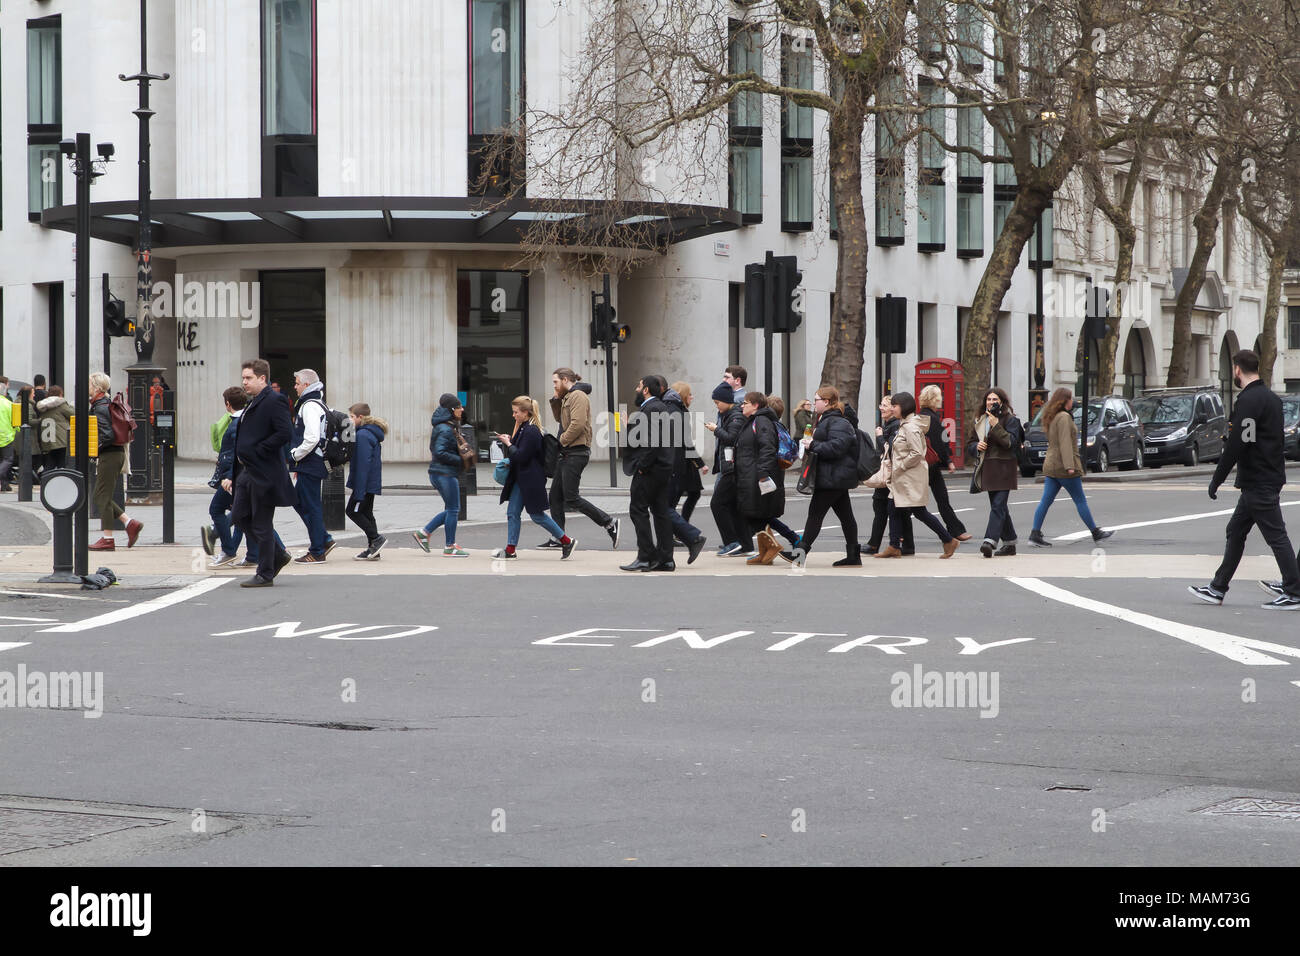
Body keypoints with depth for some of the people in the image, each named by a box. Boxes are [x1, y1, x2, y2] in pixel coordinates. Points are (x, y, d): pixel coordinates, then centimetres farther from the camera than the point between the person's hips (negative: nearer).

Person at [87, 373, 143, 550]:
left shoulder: (100, 408, -16)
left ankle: (107, 539, 2)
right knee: (101, 496, 14)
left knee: (102, 496, -2)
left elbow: (107, 435, -24)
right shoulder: (107, 404, 14)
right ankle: (130, 523, 12)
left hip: (108, 455, -10)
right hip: (117, 453, 10)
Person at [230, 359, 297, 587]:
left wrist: (254, 452, -19)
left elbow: (285, 433, -22)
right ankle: (278, 555, 23)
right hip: (247, 473, 10)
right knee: (239, 515, 11)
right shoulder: (252, 403, 17)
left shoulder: (274, 401, -12)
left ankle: (265, 575, 7)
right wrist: (233, 474, 17)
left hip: (264, 473, -10)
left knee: (262, 524, -3)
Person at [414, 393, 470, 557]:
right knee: (453, 509, -2)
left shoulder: (450, 427, 14)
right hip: (445, 474, -10)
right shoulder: (445, 430, -17)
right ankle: (449, 547, 6)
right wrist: (460, 460, -18)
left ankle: (423, 534, 17)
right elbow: (440, 453, -23)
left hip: (448, 474, 10)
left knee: (451, 510, 15)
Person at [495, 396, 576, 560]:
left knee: (536, 515, -2)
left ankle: (567, 541, 8)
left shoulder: (531, 431, -20)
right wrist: (509, 440, 5)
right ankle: (510, 549, 10)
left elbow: (521, 456, -23)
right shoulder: (522, 428, 12)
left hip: (531, 481, -10)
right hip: (520, 479, 10)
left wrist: (508, 444, -11)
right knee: (512, 513, 7)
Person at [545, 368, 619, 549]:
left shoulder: (578, 396, -13)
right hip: (567, 454, 10)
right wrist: (556, 400, 10)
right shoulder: (568, 397, 18)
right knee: (555, 495, 8)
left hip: (576, 453, -10)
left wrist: (562, 441, -13)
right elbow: (559, 419, 24)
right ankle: (557, 538, 10)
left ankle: (609, 523, -5)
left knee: (571, 499, -11)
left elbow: (578, 424, -23)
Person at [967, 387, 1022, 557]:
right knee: (999, 507, 11)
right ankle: (1010, 542, 20)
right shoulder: (979, 421, 16)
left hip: (1004, 468, -7)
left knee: (998, 506, -15)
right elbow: (969, 446, 21)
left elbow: (1011, 442, -16)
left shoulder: (1010, 420, -3)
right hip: (988, 469, 7)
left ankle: (990, 541, -26)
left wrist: (996, 426, -17)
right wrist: (976, 446, -2)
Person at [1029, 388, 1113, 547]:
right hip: (1064, 467, -9)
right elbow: (1065, 443, -21)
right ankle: (1096, 533, 10)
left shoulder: (1051, 418, 15)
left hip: (1051, 466, 9)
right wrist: (1069, 466, -25)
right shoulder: (1064, 417, -14)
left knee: (1046, 501, 3)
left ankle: (1035, 534, -4)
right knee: (1080, 500, 2)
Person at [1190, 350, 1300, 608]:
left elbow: (1236, 445, -22)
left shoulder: (1248, 400, -18)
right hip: (1270, 478, 10)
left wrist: (1217, 480, -16)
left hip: (1258, 483, -10)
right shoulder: (1271, 397, 13)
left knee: (1276, 536, -6)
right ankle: (1218, 588, 18)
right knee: (1235, 531, 14)